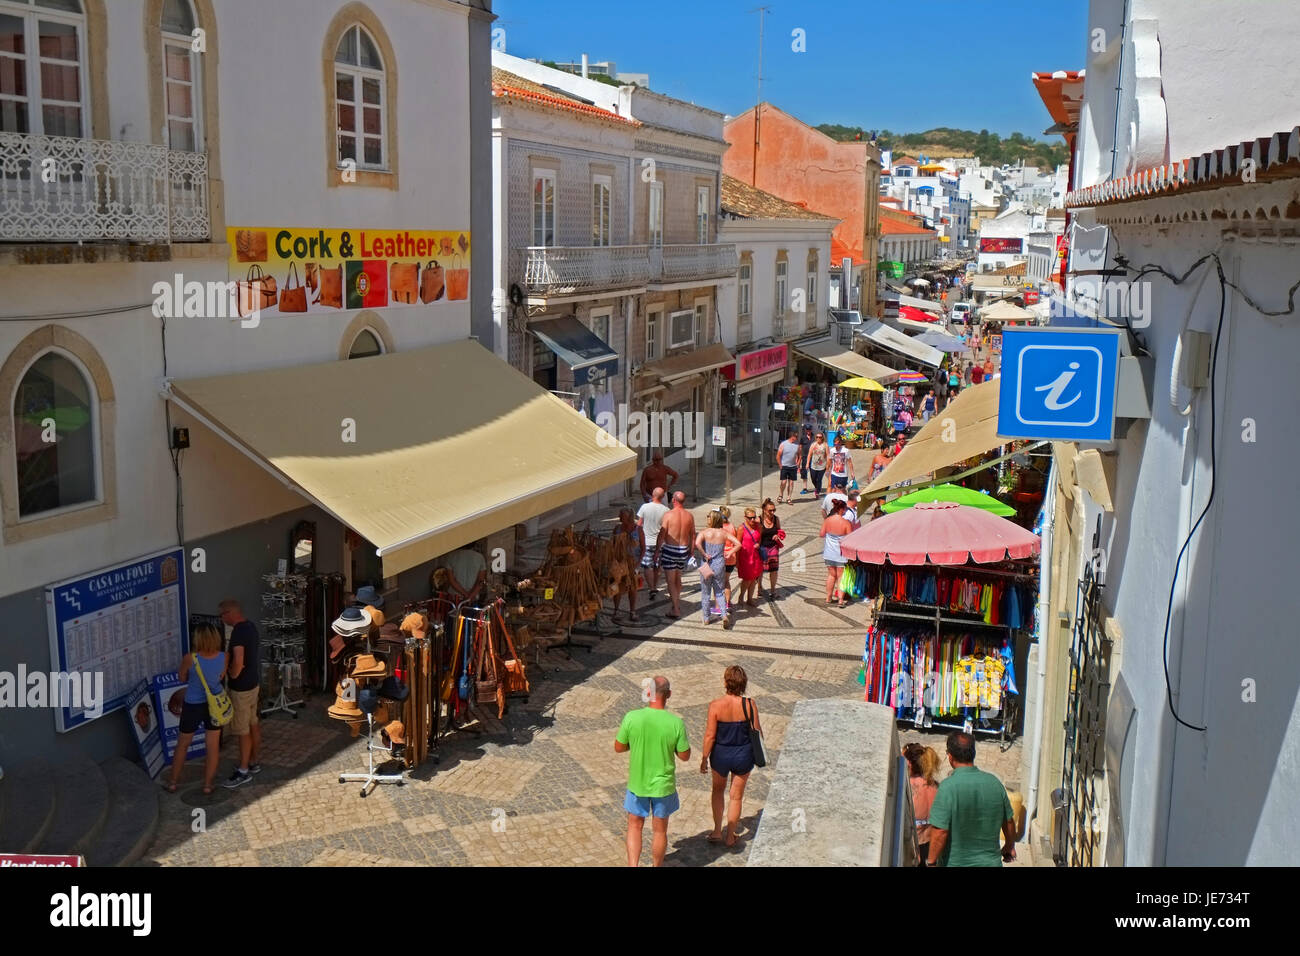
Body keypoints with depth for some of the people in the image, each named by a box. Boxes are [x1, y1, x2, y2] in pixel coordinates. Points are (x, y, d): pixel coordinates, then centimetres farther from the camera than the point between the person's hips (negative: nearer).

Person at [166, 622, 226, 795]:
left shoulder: (190, 659, -25)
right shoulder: (223, 657, -16)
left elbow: (182, 679, -5)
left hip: (193, 706, -2)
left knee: (182, 745, 19)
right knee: (213, 746, 15)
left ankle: (173, 782, 31)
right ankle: (207, 784, 24)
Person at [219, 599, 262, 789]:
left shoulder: (239, 631, -23)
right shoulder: (251, 626, 7)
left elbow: (238, 661, -31)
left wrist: (233, 675, -13)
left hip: (241, 688, -10)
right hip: (254, 683, 10)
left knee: (243, 731, -1)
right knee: (253, 725, 18)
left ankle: (244, 772, 7)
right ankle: (253, 763, 29)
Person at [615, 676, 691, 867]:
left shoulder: (632, 718, -18)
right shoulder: (676, 723, -19)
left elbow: (618, 747, -5)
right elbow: (685, 756, -8)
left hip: (637, 783, 0)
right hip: (663, 785, 0)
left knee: (635, 826, 20)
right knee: (660, 830, 20)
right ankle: (657, 865, 36)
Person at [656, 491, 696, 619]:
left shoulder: (668, 515, -12)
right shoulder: (690, 516, 0)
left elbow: (661, 535, -10)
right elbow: (693, 535, 7)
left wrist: (657, 551, -2)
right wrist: (691, 552, 17)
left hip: (669, 549, -4)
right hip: (684, 550, 4)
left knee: (671, 581, 0)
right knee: (678, 577, 24)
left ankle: (676, 609, -4)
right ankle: (676, 599, 38)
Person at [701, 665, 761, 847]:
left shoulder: (716, 706, -20)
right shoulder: (750, 705, -17)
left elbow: (710, 736, -15)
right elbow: (757, 732, -6)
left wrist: (704, 759, -1)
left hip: (721, 755, 0)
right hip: (743, 756, 0)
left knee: (718, 789, 27)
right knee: (736, 796, 18)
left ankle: (717, 832, 27)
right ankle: (730, 837, 28)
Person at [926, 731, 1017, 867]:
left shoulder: (948, 787, -18)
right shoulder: (994, 783, -1)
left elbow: (940, 831, -21)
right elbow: (1009, 822, 11)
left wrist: (931, 862, -9)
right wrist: (1009, 847, 29)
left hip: (955, 862, -4)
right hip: (990, 862, 4)